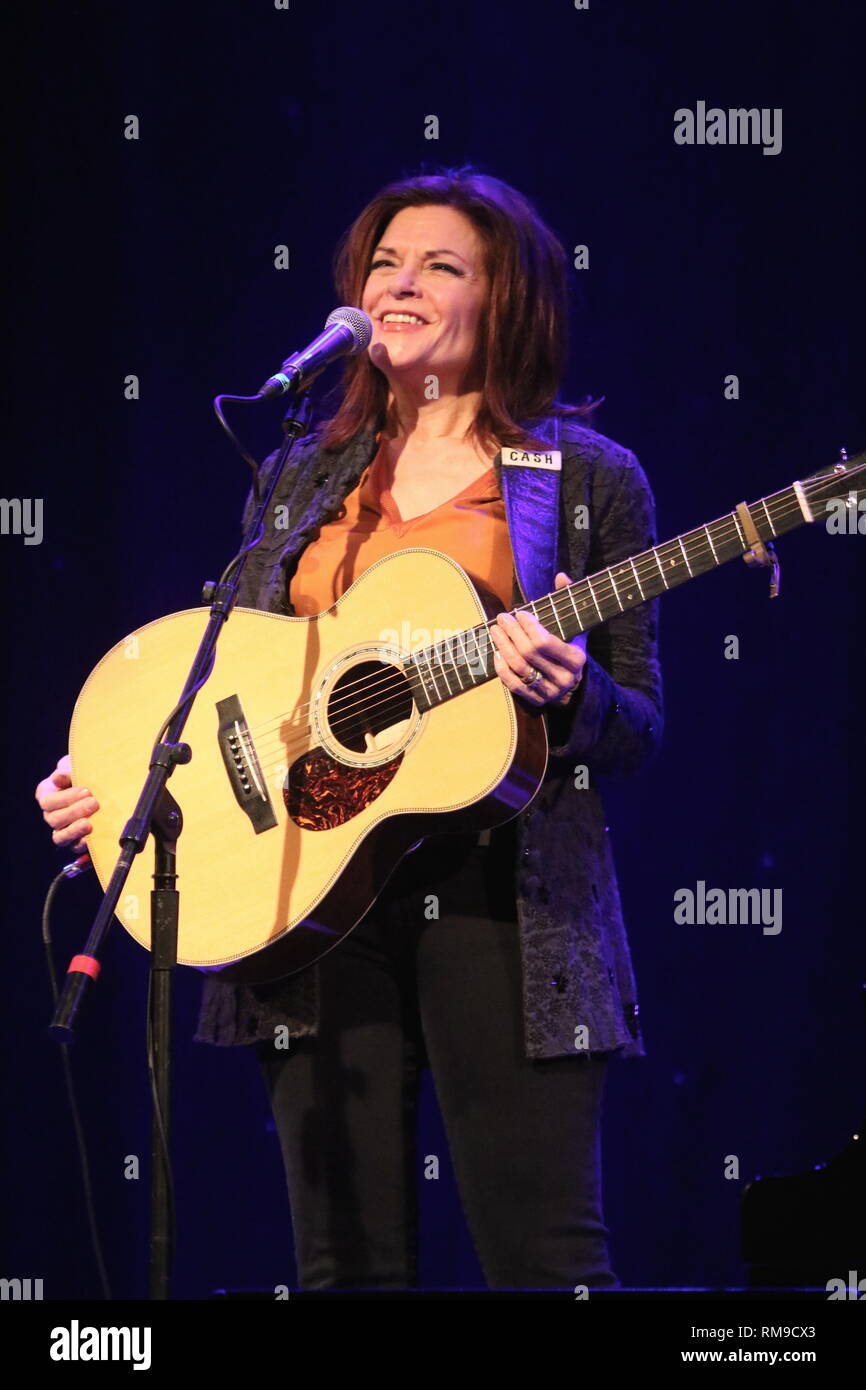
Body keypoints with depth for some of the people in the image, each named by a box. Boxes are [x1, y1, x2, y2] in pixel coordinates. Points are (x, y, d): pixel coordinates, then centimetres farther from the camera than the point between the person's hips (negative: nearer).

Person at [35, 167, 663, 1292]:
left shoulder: (588, 480, 6)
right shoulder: (302, 480, 18)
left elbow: (639, 733, 4)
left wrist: (567, 691, -17)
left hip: (500, 897, -4)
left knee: (544, 1255, -10)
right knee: (347, 1261, 2)